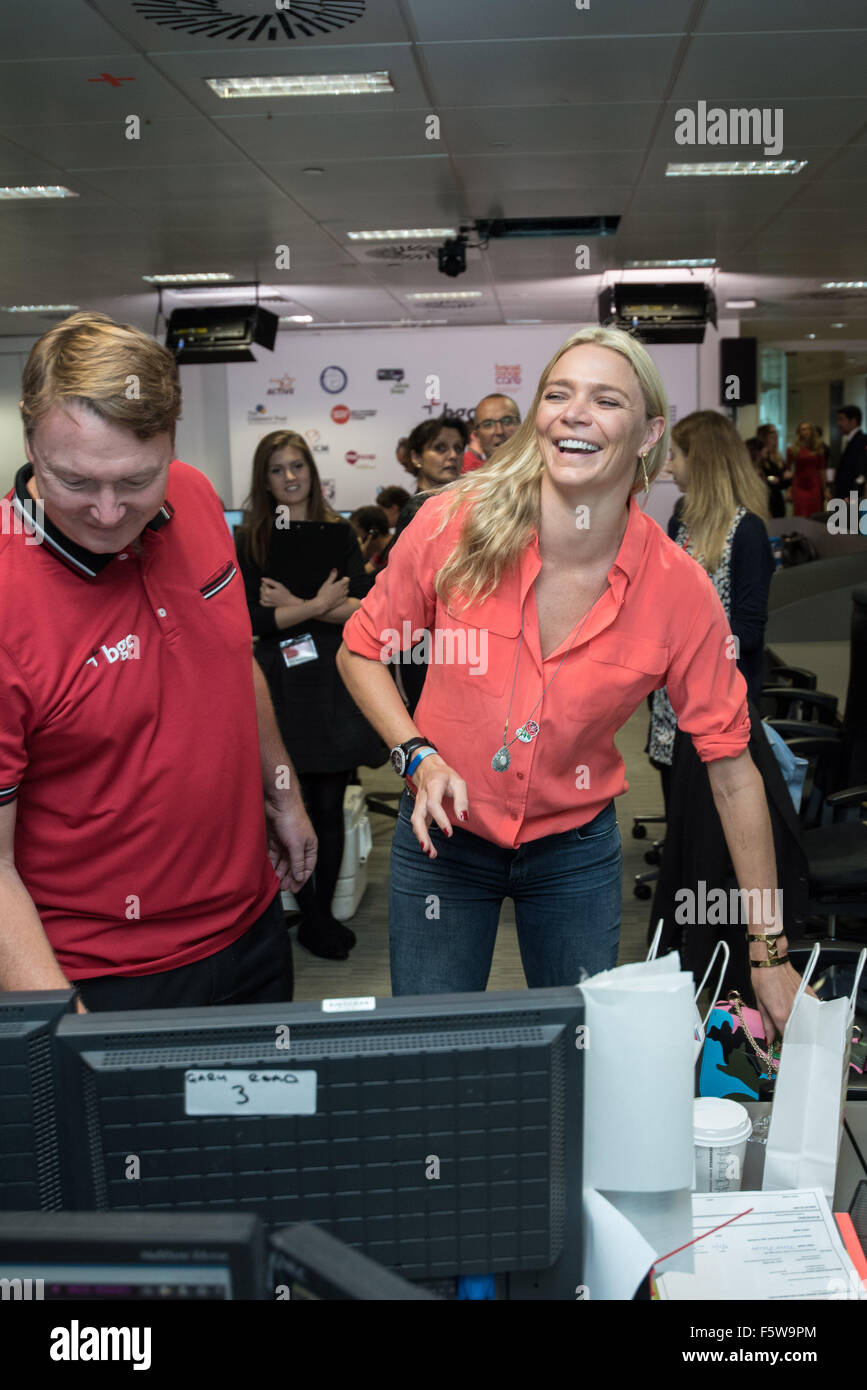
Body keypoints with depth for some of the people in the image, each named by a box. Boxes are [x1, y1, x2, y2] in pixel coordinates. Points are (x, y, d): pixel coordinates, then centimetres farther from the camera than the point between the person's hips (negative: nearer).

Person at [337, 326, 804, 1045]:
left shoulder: (681, 590, -17)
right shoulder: (457, 525, -18)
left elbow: (732, 768, -9)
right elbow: (361, 650, -1)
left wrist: (770, 956, -6)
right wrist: (419, 756, -18)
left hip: (576, 849, 1)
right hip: (445, 833, 0)